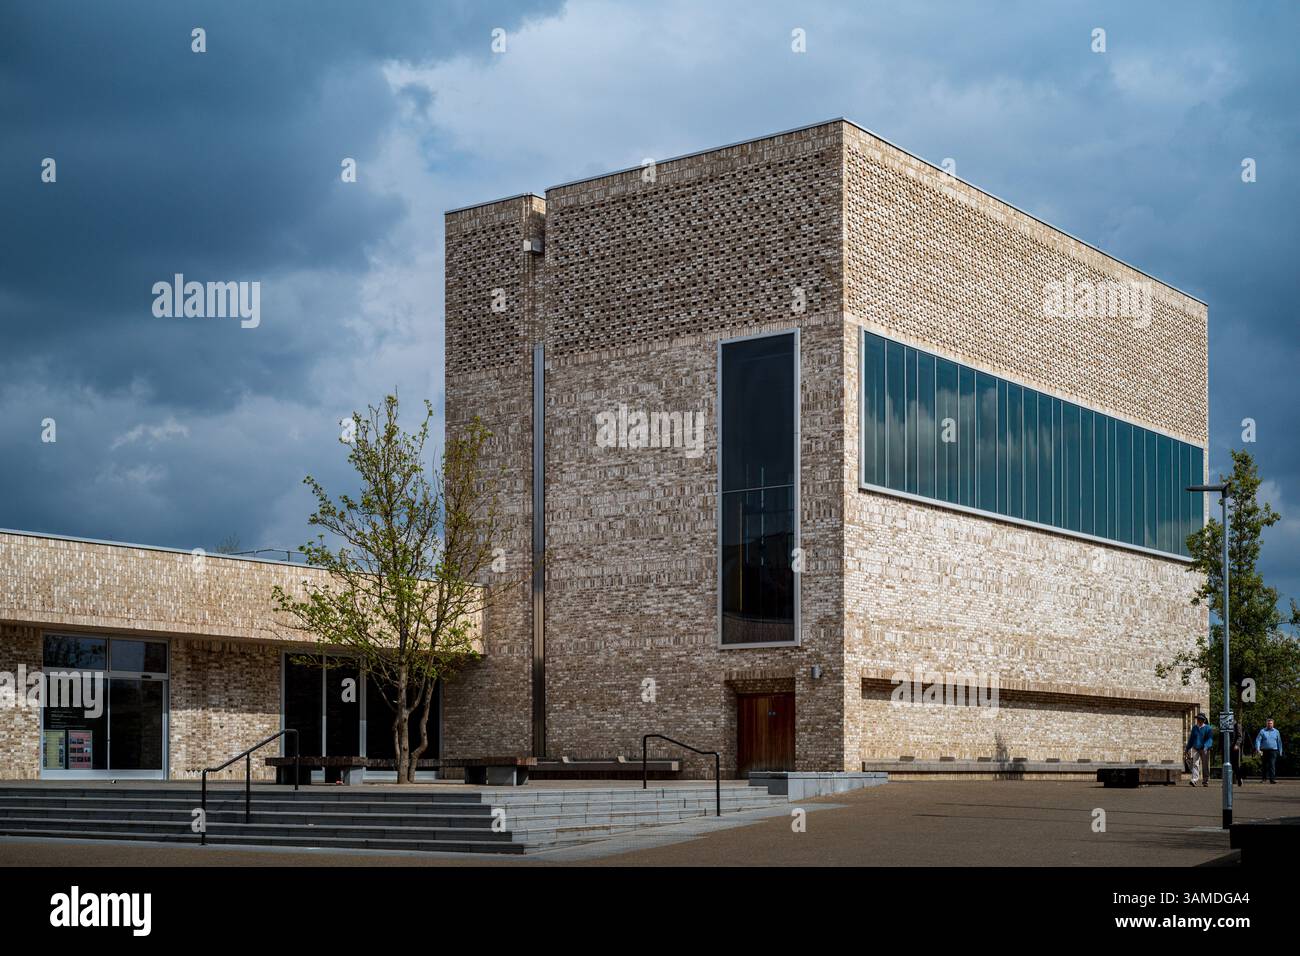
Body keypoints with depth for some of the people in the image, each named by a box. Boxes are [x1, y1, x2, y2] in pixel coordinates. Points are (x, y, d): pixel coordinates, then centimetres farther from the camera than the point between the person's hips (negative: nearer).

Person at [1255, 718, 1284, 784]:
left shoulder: (1276, 732, 9)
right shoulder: (1262, 731, 3)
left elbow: (1279, 742, 15)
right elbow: (1258, 740, -3)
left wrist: (1280, 751, 14)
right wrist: (1258, 749, -15)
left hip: (1273, 751, 0)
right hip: (1264, 751, 0)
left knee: (1272, 765, -13)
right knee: (1265, 765, 9)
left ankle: (1272, 779, -17)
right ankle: (1264, 777, 26)